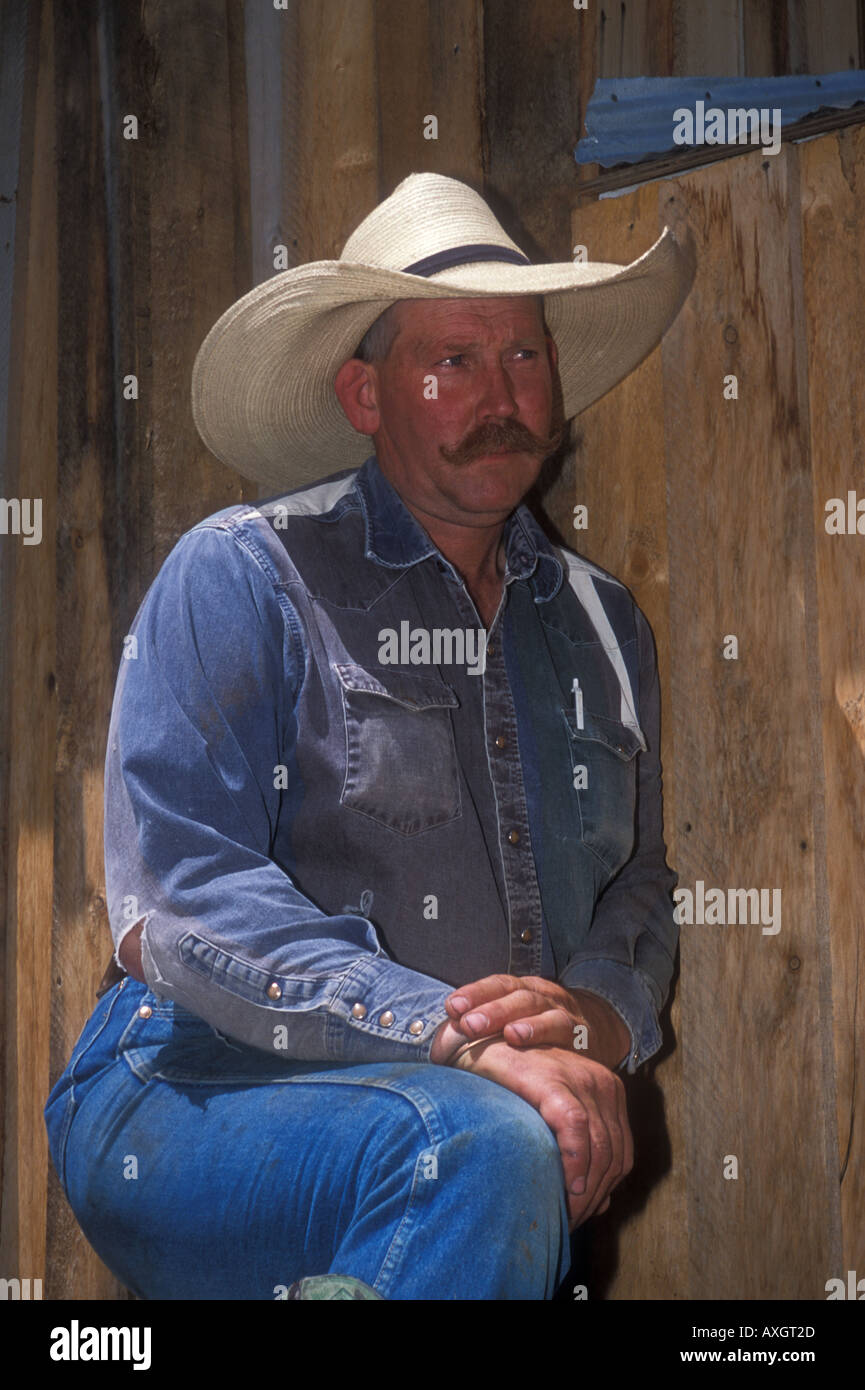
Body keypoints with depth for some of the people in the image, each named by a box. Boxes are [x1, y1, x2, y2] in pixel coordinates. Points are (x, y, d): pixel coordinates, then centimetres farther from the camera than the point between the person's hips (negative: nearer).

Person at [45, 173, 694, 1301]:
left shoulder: (601, 623, 16)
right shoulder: (240, 575, -2)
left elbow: (640, 886, 18)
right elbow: (184, 893, -12)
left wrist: (599, 1013, -7)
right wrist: (461, 1041, -22)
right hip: (195, 1095, -6)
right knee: (489, 1148, -33)